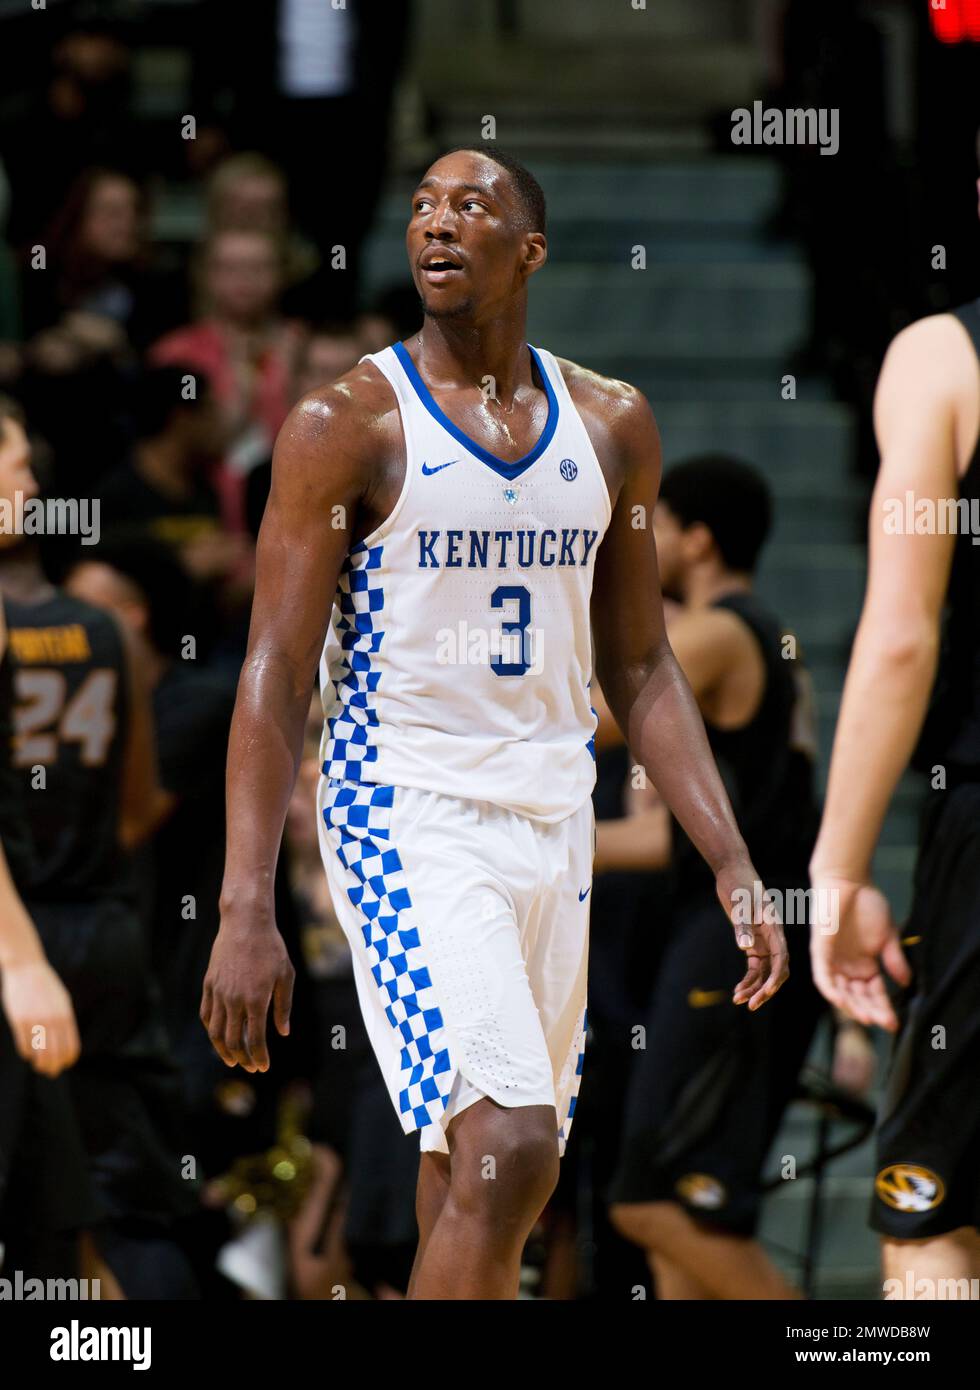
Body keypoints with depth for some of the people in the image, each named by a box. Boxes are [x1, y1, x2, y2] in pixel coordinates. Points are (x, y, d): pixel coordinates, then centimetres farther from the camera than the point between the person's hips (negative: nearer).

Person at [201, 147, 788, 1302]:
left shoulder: (612, 426, 9)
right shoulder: (346, 424, -7)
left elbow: (639, 671, 14)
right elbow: (275, 675, -9)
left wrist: (733, 868, 6)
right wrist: (244, 912, -18)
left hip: (554, 820, 6)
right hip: (403, 814, -6)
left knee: (481, 1173, 10)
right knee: (505, 1153, -22)